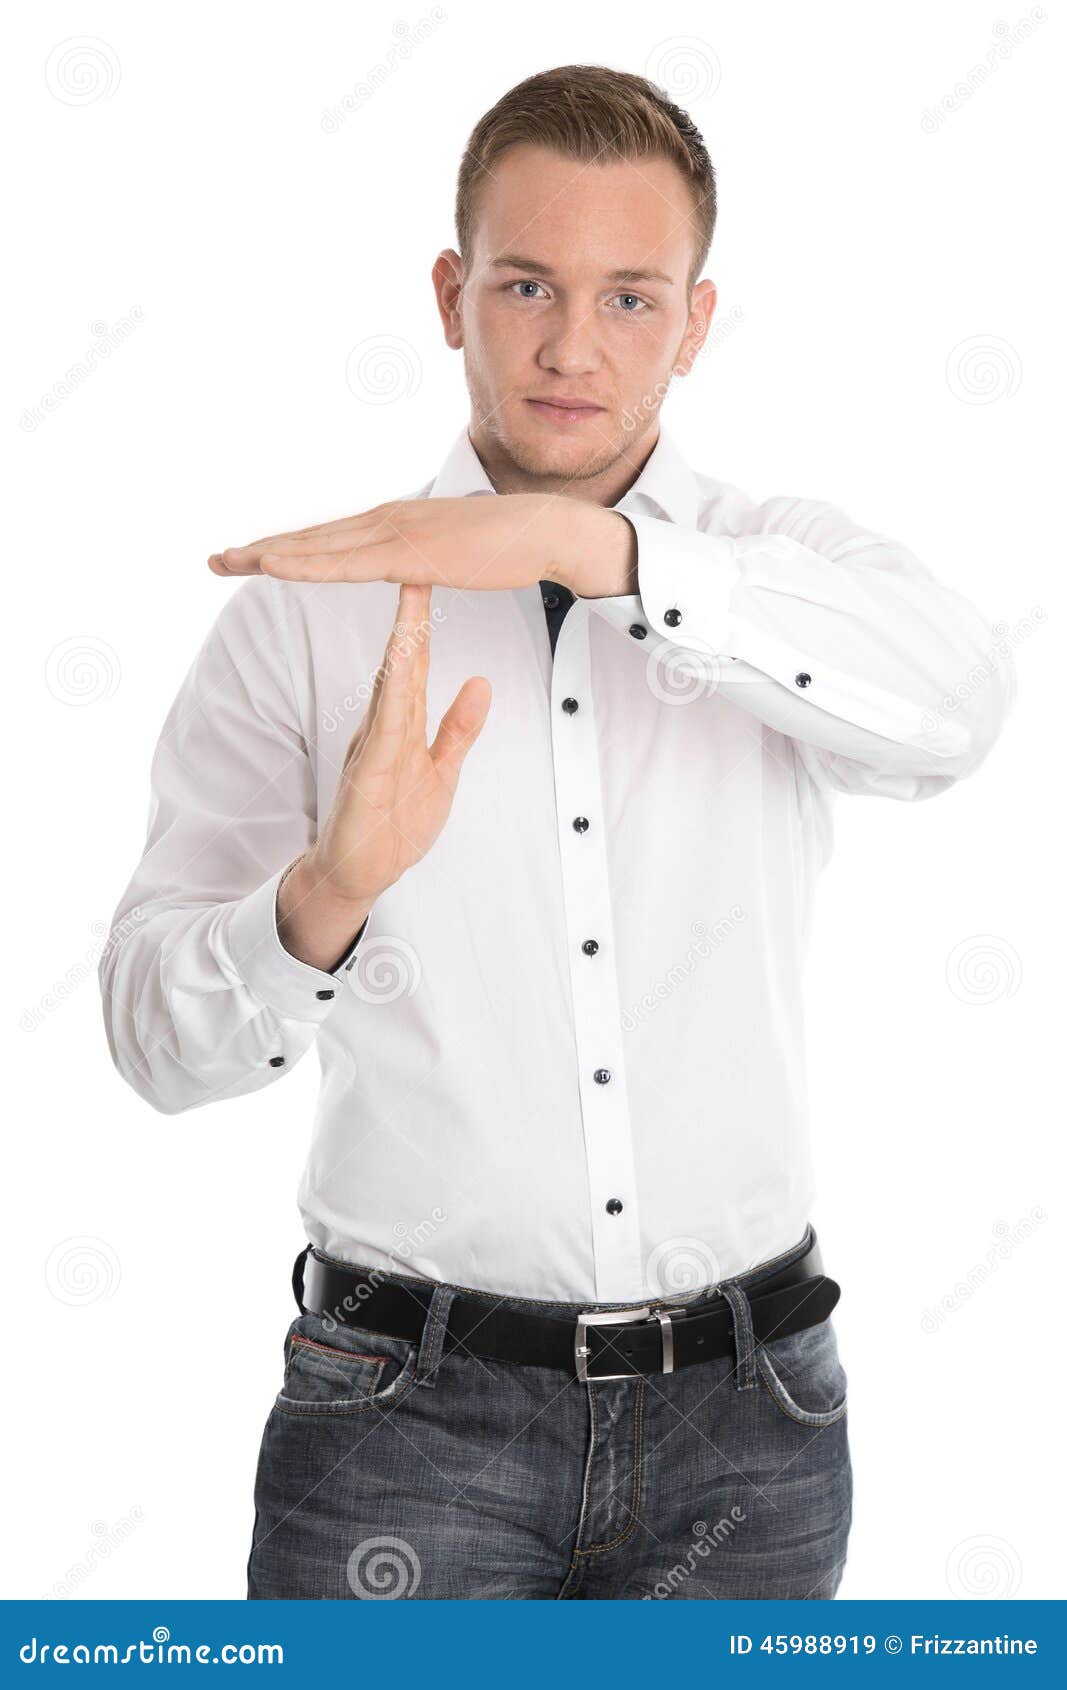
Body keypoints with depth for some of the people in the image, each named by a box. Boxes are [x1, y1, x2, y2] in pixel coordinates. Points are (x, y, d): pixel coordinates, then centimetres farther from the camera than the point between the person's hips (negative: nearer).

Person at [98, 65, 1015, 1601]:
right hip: (408, 1414, -1)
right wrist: (326, 897, -28)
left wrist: (585, 545, -29)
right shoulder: (304, 609, -1)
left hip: (743, 1419, 2)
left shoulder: (791, 571, 3)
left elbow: (949, 711, -21)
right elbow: (159, 1038, -7)